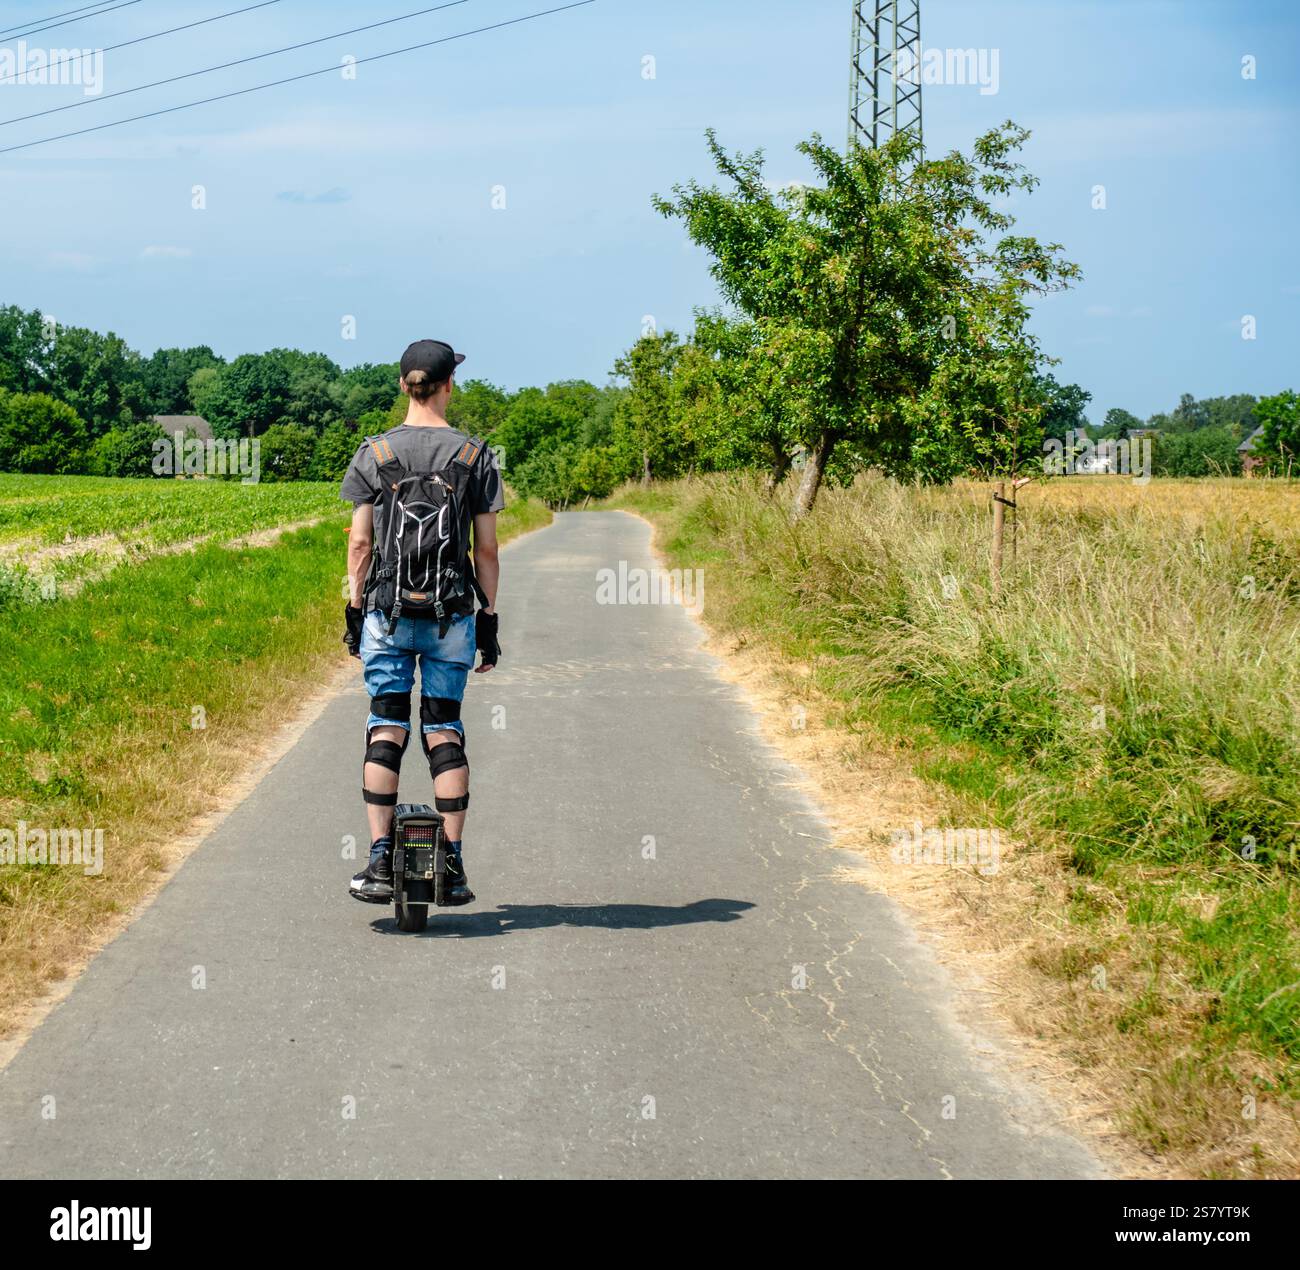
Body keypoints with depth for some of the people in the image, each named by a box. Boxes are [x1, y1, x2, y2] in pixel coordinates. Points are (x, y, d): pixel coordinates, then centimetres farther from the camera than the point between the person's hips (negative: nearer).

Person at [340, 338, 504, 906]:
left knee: (386, 728, 3)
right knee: (445, 730, 6)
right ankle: (452, 868, 5)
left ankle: (380, 860, -5)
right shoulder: (475, 455, 1)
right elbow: (487, 549, 1)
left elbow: (360, 542, 0)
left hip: (387, 612, 0)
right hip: (452, 613, 0)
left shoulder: (374, 453, 1)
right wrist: (489, 619, 7)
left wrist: (354, 608, 8)